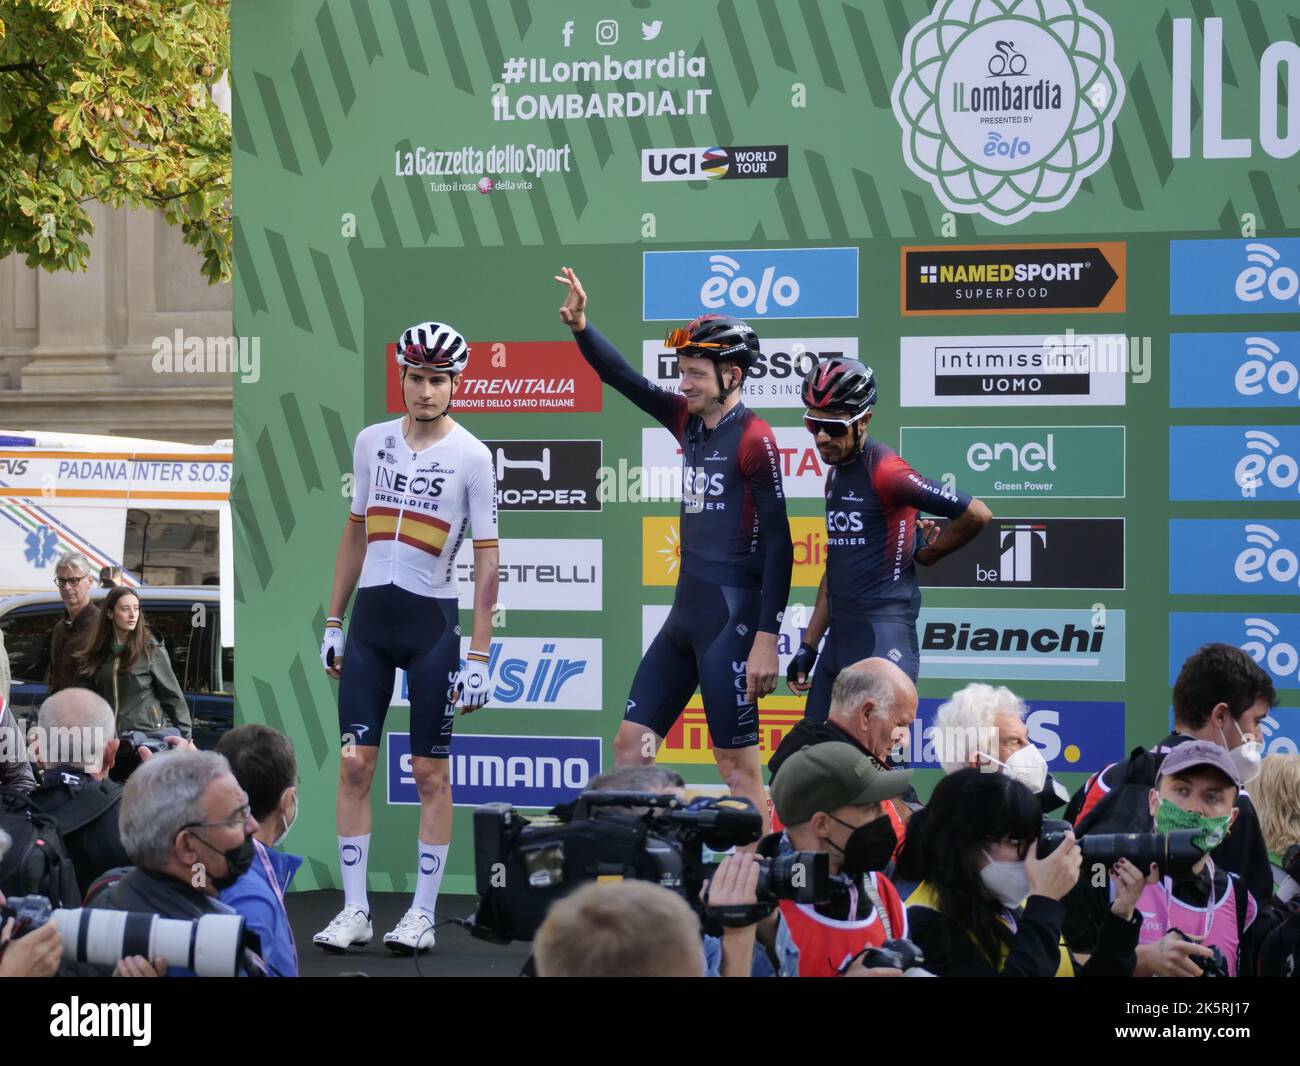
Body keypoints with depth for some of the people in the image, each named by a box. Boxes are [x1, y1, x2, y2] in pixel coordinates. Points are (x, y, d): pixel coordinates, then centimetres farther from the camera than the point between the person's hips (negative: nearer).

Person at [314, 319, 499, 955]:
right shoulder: (372, 441, 8)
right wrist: (333, 622, 15)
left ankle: (422, 915, 8)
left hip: (432, 622, -4)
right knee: (354, 765, 0)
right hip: (370, 618, 4)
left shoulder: (471, 456, -5)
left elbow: (487, 558, -5)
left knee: (430, 773, 1)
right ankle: (354, 911, 6)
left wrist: (479, 656, -10)